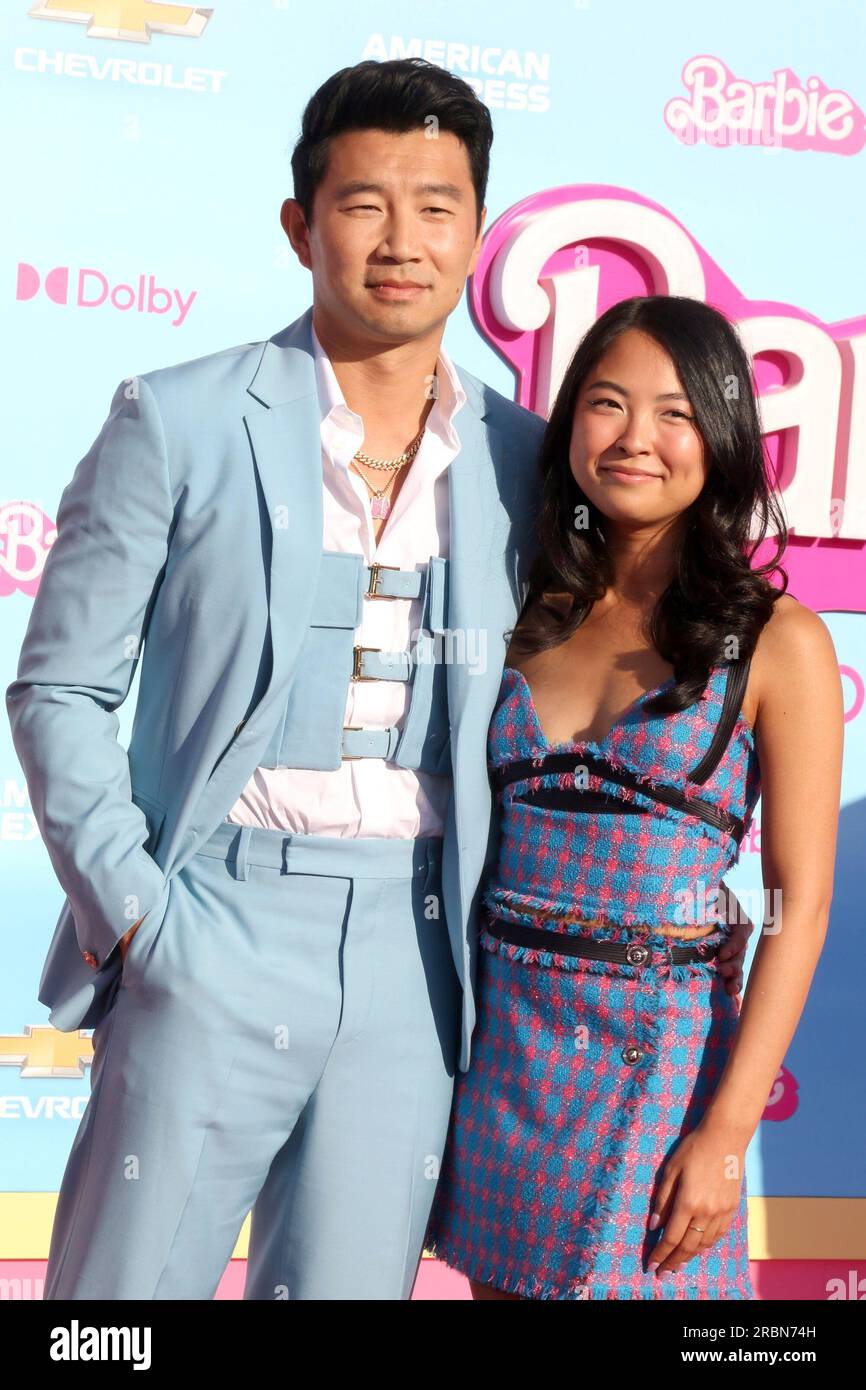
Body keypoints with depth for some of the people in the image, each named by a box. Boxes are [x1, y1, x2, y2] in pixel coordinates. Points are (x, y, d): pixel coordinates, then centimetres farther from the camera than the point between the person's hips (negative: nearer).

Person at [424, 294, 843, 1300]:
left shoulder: (776, 641, -5)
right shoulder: (532, 617, 7)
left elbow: (800, 902, -8)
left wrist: (729, 1130, -13)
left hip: (656, 1055, -3)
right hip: (497, 1040, 4)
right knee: (499, 1284, 12)